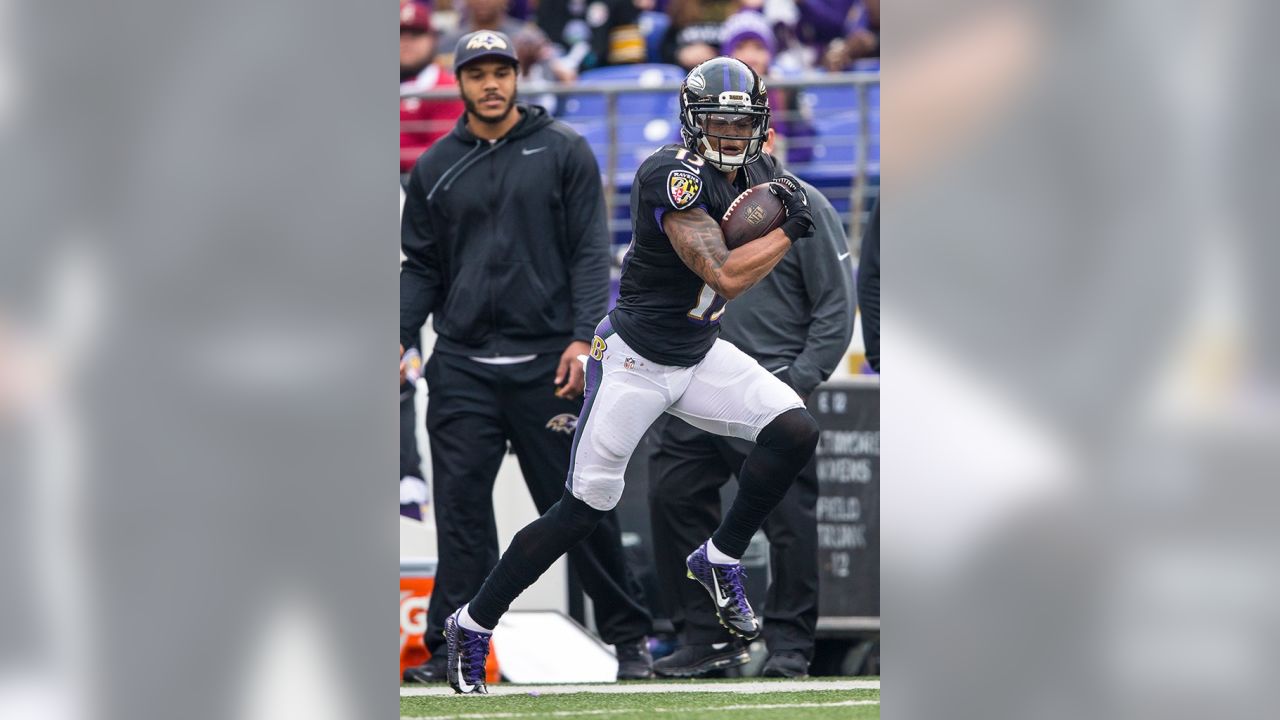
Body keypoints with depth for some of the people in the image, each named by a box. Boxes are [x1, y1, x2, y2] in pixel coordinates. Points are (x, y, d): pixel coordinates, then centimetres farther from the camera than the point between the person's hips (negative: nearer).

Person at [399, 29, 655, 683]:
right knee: (461, 508, -3)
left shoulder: (563, 151, 3)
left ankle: (629, 635, 13)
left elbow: (590, 253, -1)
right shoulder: (435, 168, 10)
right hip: (462, 366, 2)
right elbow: (421, 267, 13)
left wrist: (583, 337, -12)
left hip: (548, 361, -2)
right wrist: (399, 336, -3)